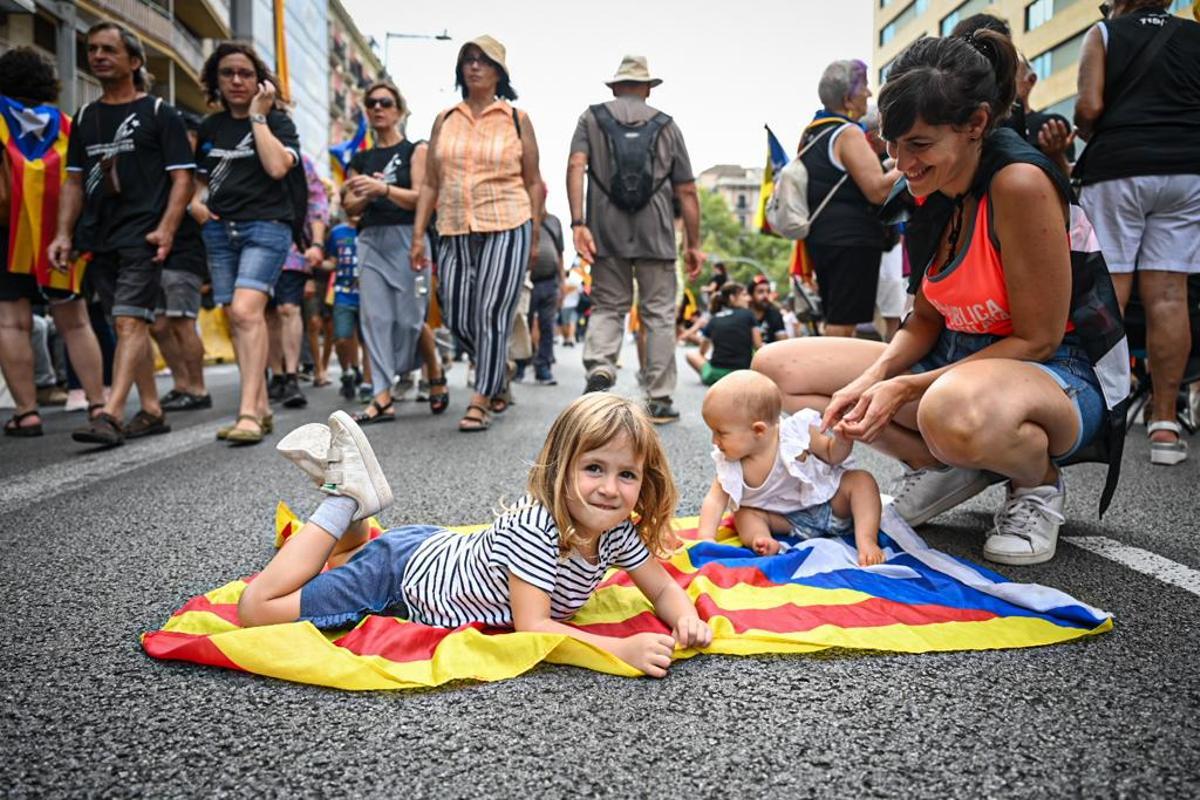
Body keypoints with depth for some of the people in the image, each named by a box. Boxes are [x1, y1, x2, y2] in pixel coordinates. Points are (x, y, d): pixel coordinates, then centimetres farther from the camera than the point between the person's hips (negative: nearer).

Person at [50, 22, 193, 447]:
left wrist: (166, 229, -16)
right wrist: (64, 234, 7)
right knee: (128, 326, 8)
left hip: (141, 236, -6)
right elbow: (74, 181, 19)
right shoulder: (85, 118, 18)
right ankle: (151, 411, 16)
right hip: (97, 238, 6)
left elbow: (182, 178, -3)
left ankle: (110, 415, -22)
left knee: (130, 322, -14)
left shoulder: (159, 113, 3)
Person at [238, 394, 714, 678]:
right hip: (405, 572, -7)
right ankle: (347, 494, 5)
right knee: (255, 609, -2)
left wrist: (687, 619, -30)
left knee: (346, 567, 35)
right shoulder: (534, 528, -38)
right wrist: (622, 649, -49)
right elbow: (531, 627, -40)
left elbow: (664, 589, -7)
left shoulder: (617, 533, -16)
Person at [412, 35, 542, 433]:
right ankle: (500, 375, 29)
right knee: (458, 320, 5)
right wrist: (418, 235, 6)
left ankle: (481, 402, -2)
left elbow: (533, 182, 7)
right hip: (455, 232, 4)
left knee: (491, 315, -9)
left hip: (506, 229, -4)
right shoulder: (444, 120, 13)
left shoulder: (517, 120, 6)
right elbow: (430, 183, 13)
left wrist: (534, 236, 1)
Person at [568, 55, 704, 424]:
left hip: (606, 231, 1)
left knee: (607, 307, 11)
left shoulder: (592, 117, 11)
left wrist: (578, 223, -11)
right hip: (656, 235, 0)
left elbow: (576, 166, -7)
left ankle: (599, 369, -15)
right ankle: (659, 400, 7)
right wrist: (693, 244, 11)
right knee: (659, 313, 5)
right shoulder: (666, 125, 12)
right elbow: (687, 191, 8)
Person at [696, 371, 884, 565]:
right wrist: (706, 538, -32)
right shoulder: (729, 464, -19)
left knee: (861, 480, -22)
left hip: (827, 501, -2)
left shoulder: (796, 433, -26)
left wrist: (842, 440, -31)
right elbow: (715, 499, -18)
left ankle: (866, 541, -29)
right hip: (789, 522, 2)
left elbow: (831, 455, -9)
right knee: (744, 514, -13)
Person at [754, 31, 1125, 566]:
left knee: (956, 409, -45)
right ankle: (946, 467, -2)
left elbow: (1037, 340, -18)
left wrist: (905, 390, -23)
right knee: (777, 368, -5)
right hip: (960, 359, 7)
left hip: (1063, 376, -7)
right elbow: (927, 318, 7)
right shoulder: (928, 194, 1)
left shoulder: (1018, 181, -21)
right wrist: (872, 379, -13)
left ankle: (1038, 483, -8)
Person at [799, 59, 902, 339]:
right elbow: (877, 190, -18)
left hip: (820, 236, 9)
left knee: (833, 321, 16)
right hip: (852, 239, -9)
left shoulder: (811, 133, 16)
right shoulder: (849, 133, -11)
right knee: (844, 325, -9)